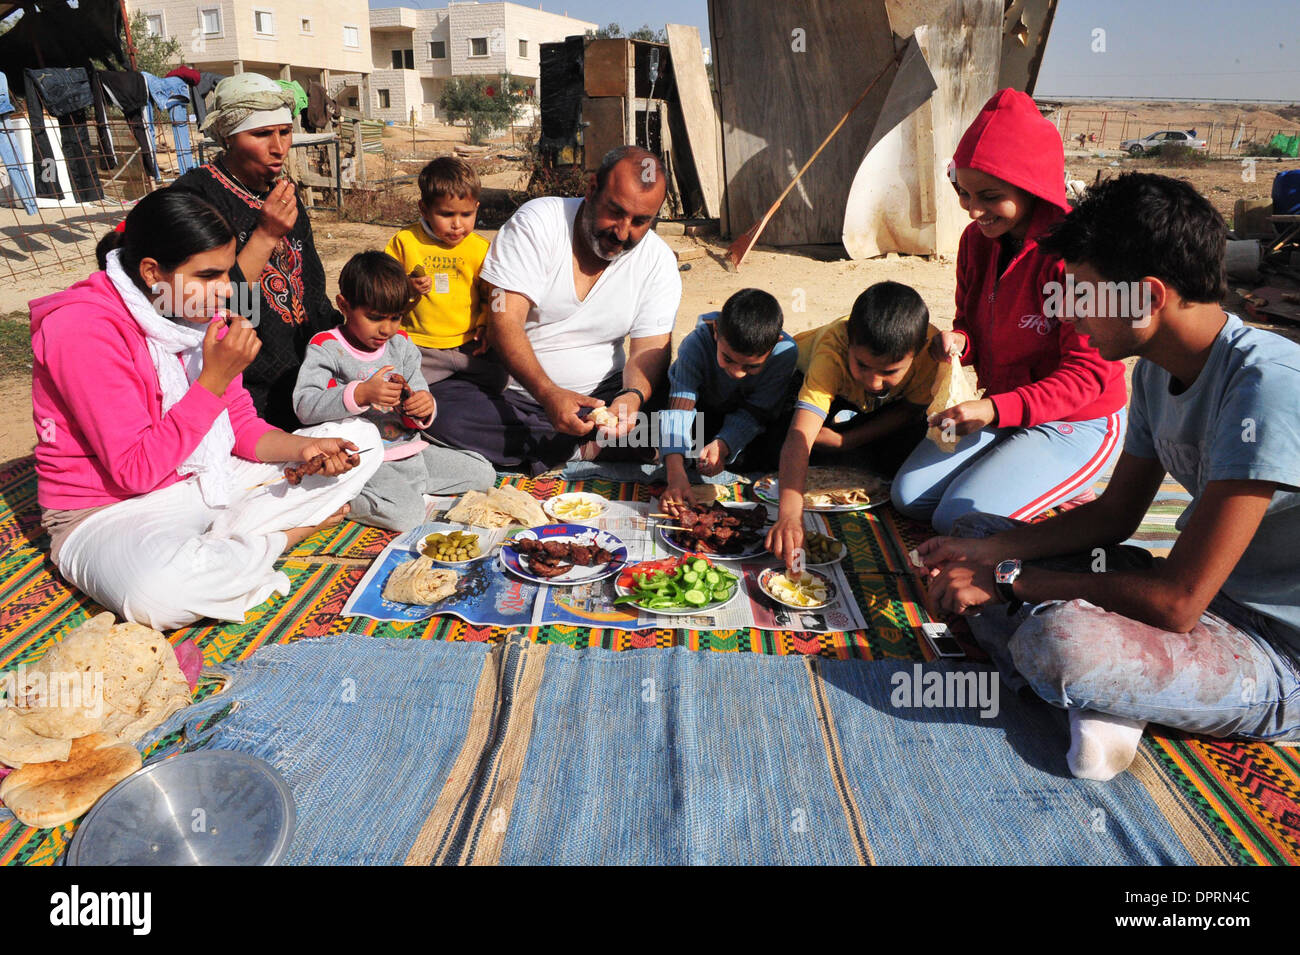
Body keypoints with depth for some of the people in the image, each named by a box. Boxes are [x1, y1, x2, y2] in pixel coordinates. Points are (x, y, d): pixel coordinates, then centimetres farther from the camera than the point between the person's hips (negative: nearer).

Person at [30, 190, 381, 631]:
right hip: (114, 509, -7)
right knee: (158, 591, -43)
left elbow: (241, 425, 6)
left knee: (361, 440, 3)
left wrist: (303, 448, -15)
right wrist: (214, 379, -28)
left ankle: (213, 545, -10)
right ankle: (287, 535, -12)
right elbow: (136, 471, -24)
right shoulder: (84, 329, -22)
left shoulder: (199, 313, 1)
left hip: (209, 483, 8)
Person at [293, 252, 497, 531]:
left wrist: (425, 407, -15)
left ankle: (406, 488, 8)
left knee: (484, 474, 5)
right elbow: (304, 406, -18)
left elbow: (417, 405, 11)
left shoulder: (401, 345, 11)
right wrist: (361, 394, -30)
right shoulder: (326, 348, -5)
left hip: (409, 450, 7)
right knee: (406, 515, -30)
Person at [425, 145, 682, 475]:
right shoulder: (535, 222, -12)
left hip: (599, 394, 1)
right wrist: (548, 393, -36)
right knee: (439, 412, -29)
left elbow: (649, 350, -7)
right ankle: (581, 449, -21)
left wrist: (633, 397, -31)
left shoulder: (659, 260, -3)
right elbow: (504, 321, -20)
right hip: (512, 386, -1)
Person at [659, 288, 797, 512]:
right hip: (703, 408, -1)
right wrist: (676, 473, -57)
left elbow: (753, 414, -26)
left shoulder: (785, 351, -32)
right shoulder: (696, 344, -37)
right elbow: (679, 409, -45)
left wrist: (722, 445, -45)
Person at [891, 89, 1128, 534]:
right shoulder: (976, 240, 0)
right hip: (1001, 409, 7)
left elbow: (1088, 372, -23)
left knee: (960, 518, -20)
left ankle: (1066, 494, 7)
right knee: (908, 495, -4)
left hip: (1075, 423, -7)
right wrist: (958, 342, -13)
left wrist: (996, 410, -34)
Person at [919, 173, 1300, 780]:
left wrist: (1007, 579, -20)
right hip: (1202, 595, 9)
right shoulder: (1157, 370, 1)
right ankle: (1092, 699, -9)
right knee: (977, 532, 7)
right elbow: (1116, 513, 10)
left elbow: (1176, 602, -29)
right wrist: (992, 551, -3)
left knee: (1059, 637, -40)